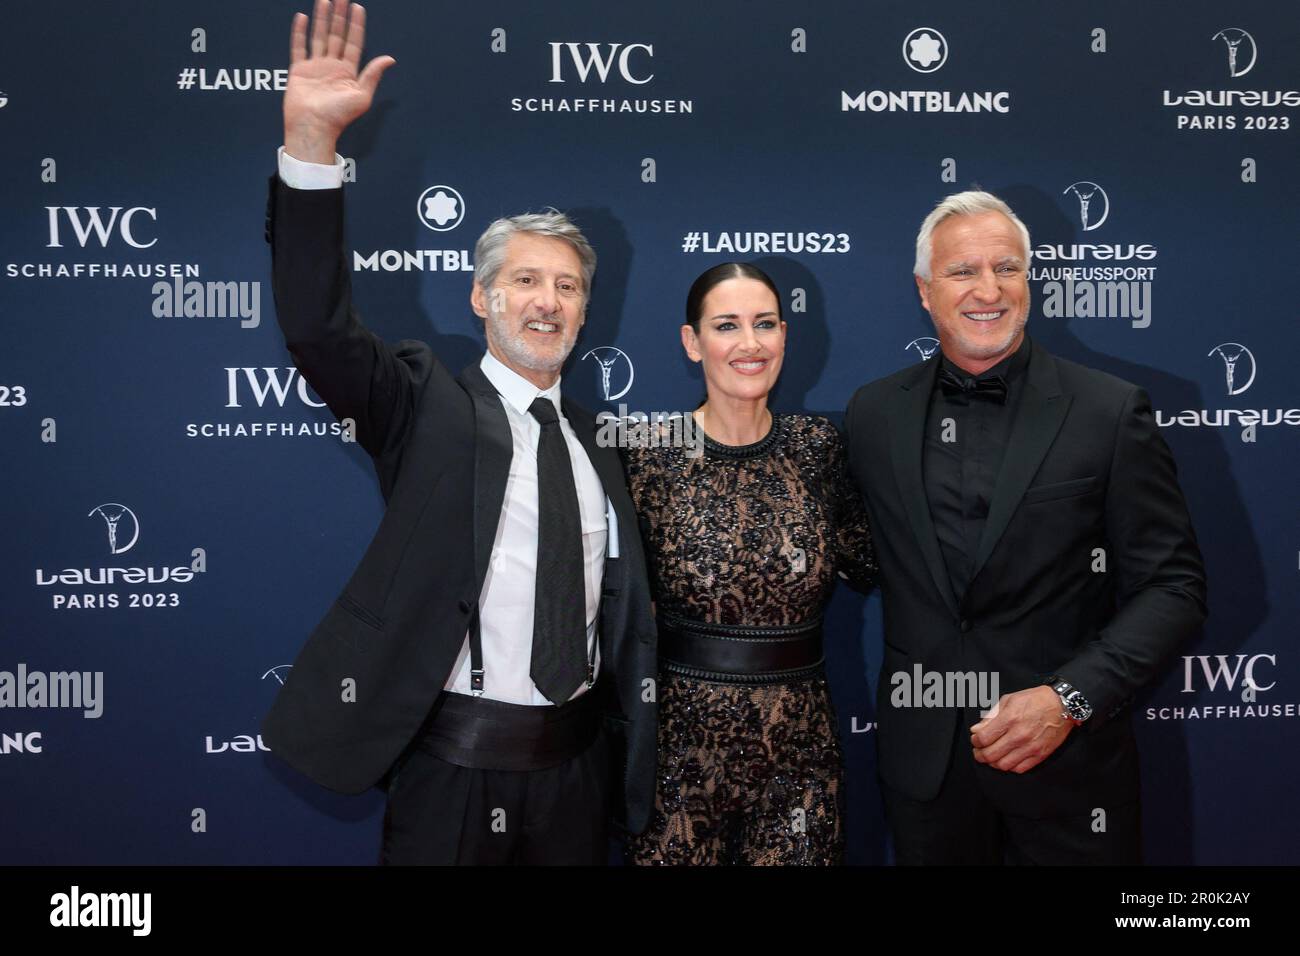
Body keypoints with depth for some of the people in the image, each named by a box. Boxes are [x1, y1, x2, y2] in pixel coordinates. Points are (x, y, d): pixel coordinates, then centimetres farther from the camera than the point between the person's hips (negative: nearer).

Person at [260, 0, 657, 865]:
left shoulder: (596, 440, 10)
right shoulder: (428, 407, -3)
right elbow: (318, 325, -21)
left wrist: (630, 767, 14)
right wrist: (311, 140, -31)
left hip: (578, 769, 4)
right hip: (453, 771, -4)